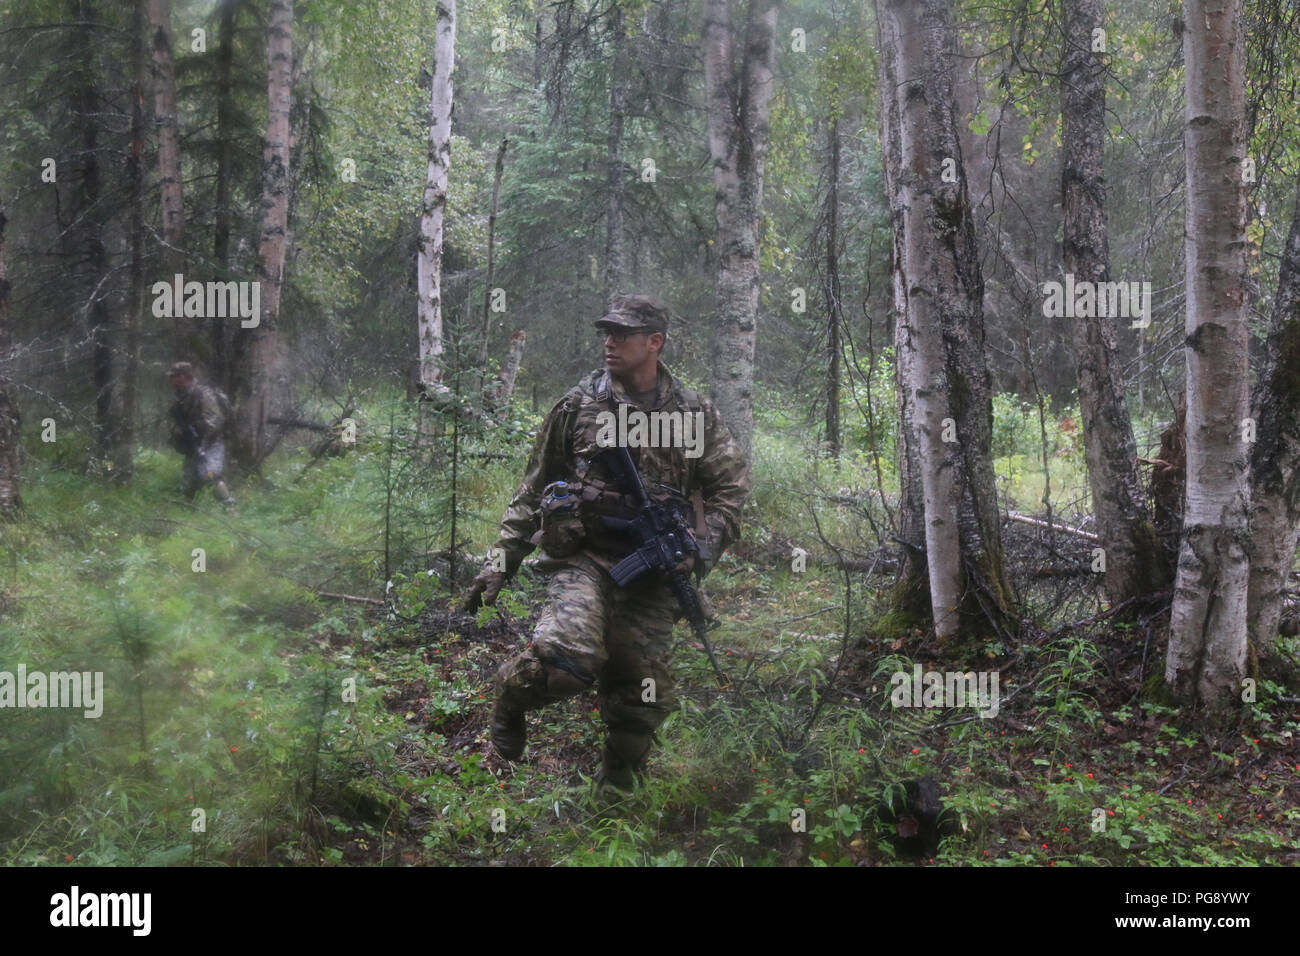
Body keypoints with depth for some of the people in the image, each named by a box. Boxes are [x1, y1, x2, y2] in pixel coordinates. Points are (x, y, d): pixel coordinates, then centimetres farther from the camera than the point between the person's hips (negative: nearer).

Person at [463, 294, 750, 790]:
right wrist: (501, 560, 6)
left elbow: (730, 489, 12)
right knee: (567, 659, -28)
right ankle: (509, 697, 3)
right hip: (582, 558, -2)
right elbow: (533, 489, 11)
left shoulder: (695, 414, 7)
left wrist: (704, 546, -5)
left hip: (650, 574, 2)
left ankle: (617, 787, 27)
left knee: (643, 697, 5)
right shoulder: (578, 405, 5)